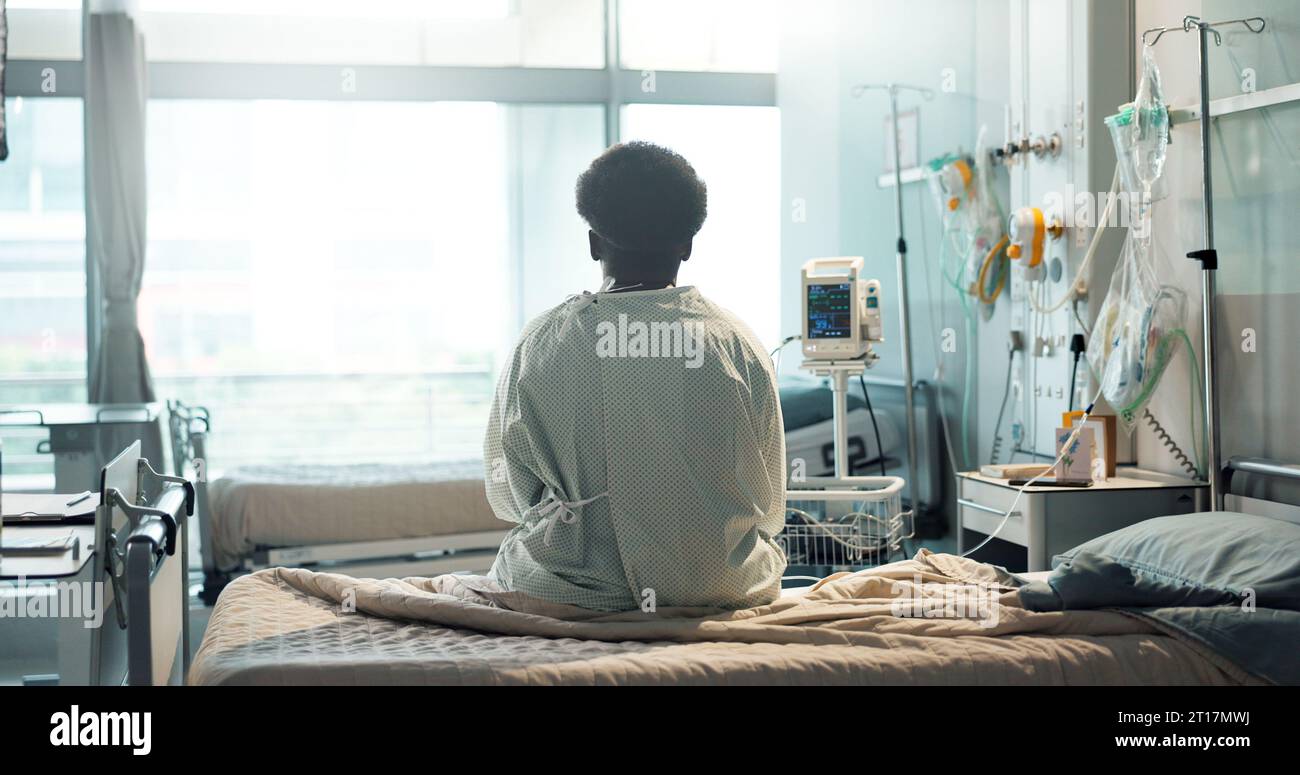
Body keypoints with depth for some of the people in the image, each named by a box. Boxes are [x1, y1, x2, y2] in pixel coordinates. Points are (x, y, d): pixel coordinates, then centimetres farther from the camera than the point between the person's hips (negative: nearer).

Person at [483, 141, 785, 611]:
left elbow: (507, 498, 1)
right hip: (719, 586, 2)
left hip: (574, 590, -1)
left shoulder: (540, 343, -12)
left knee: (508, 559, 31)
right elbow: (770, 508, 1)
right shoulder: (738, 343, -10)